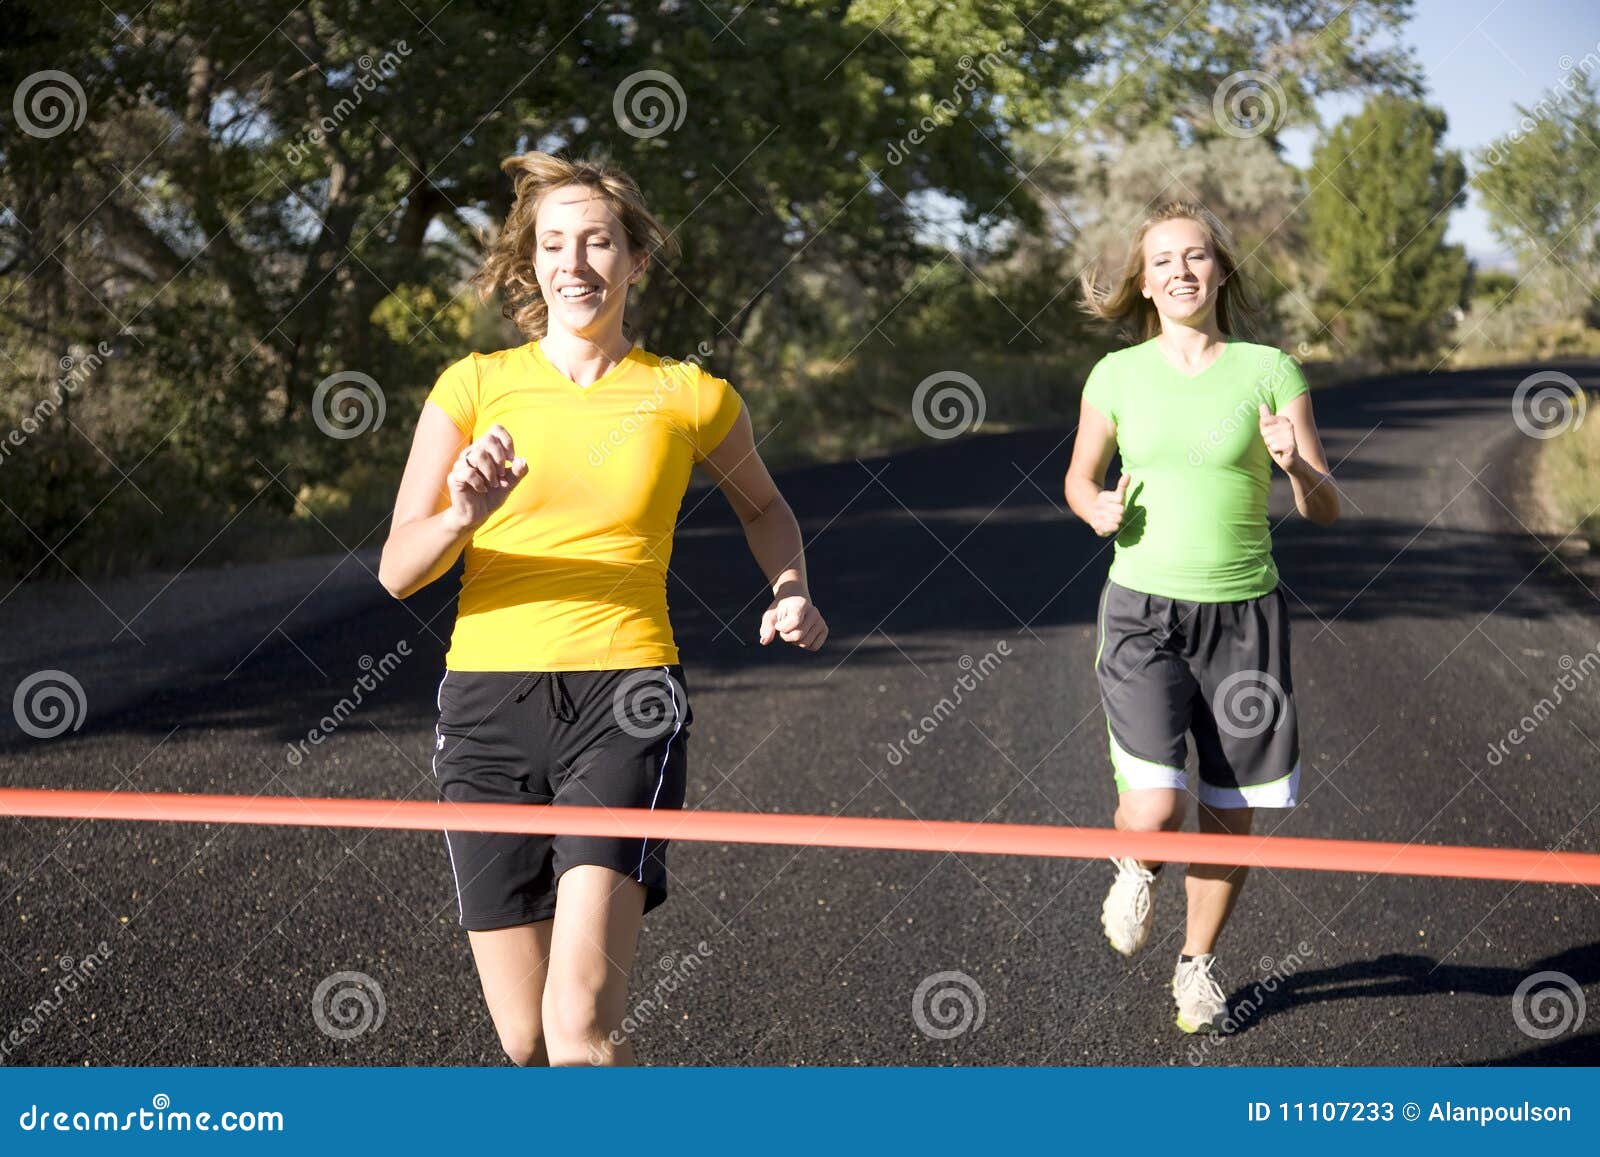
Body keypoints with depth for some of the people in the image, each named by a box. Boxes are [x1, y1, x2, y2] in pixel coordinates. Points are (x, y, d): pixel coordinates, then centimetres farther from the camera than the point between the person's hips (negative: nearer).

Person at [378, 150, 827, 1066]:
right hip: (489, 703, 2)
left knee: (579, 1030, -21)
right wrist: (463, 517, -19)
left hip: (626, 698, -2)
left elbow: (763, 505, 27)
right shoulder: (475, 386, 6)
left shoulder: (692, 397, 6)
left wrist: (792, 594, 8)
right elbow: (398, 571, 1)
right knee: (526, 1044, 6)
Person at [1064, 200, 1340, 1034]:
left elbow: (1325, 510, -1)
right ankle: (1137, 868, 21)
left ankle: (1198, 963, 33)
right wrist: (1097, 510, -6)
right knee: (1155, 810, -17)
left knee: (1229, 817, 7)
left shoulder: (1269, 370, -1)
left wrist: (1295, 464, -22)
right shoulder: (1117, 376, 1)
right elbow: (1080, 476, 16)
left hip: (1242, 616, 1)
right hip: (1143, 611, -1)